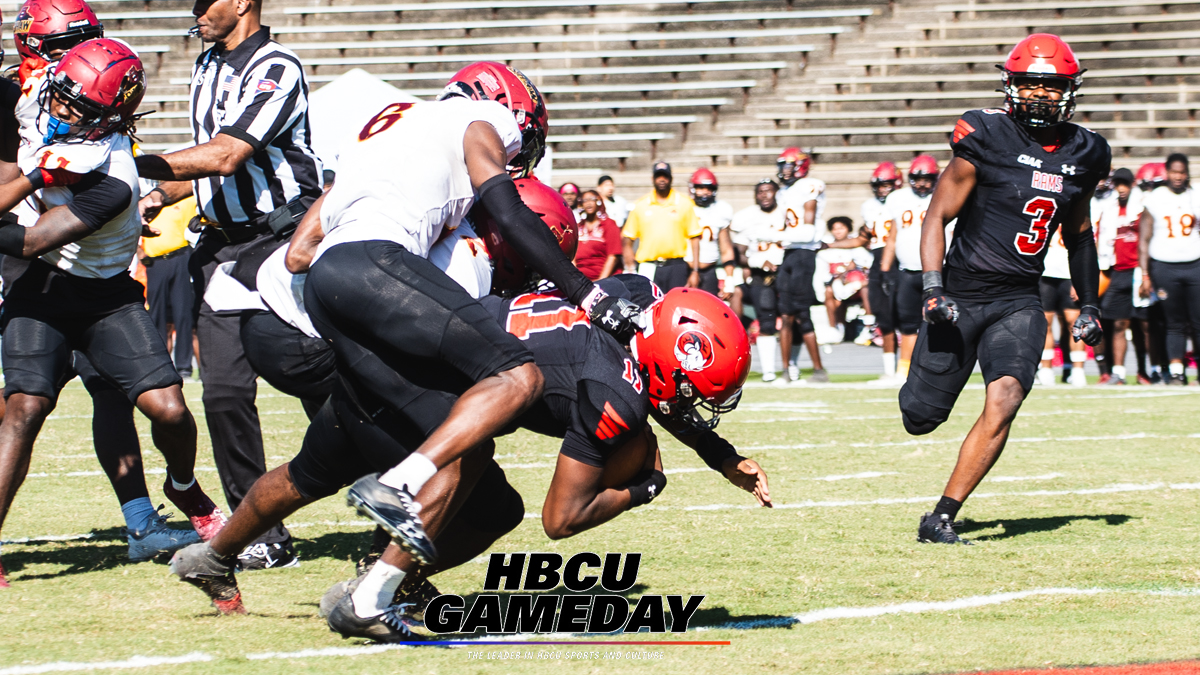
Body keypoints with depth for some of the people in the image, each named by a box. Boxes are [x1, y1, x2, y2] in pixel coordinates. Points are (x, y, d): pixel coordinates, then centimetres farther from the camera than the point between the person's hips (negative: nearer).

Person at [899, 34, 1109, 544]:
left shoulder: (1083, 154, 6)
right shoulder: (986, 136, -10)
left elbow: (1077, 234, 22)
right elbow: (938, 215, -7)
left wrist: (1089, 305, 18)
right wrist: (933, 288, -18)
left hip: (1019, 301, 3)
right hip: (962, 295, -3)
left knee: (1003, 402, -22)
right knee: (920, 419, 3)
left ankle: (941, 518, -14)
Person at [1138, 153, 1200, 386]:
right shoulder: (1154, 199, 4)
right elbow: (1144, 240, 4)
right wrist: (1144, 275, 0)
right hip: (1164, 267, -1)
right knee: (1174, 323, 1)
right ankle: (1176, 371, 2)